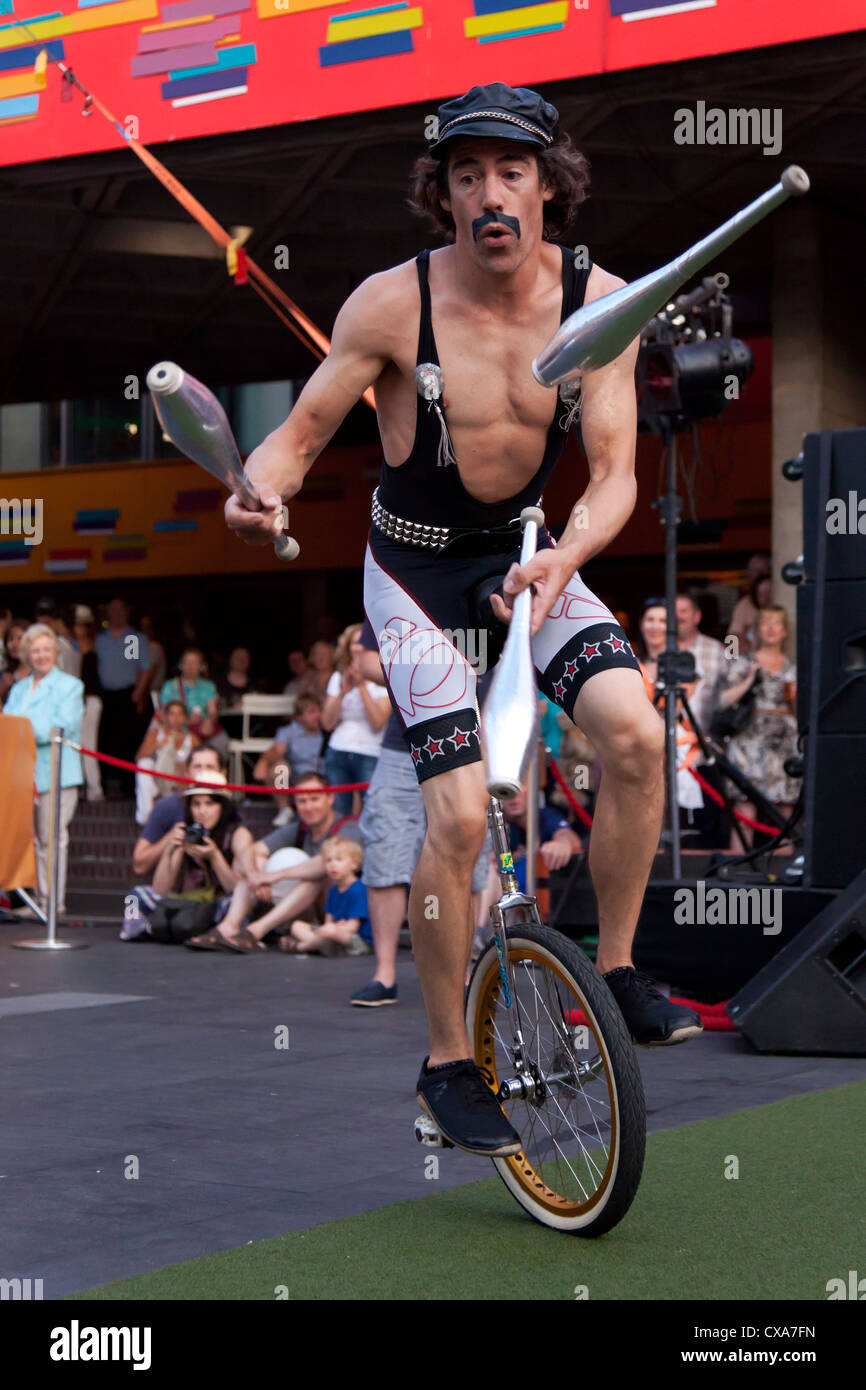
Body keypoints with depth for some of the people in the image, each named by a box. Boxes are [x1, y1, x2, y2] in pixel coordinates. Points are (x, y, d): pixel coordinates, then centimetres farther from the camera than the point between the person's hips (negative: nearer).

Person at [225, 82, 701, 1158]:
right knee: (459, 816, -14)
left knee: (635, 731, -22)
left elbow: (615, 473, -12)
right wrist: (258, 495, -34)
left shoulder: (597, 299, -11)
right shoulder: (392, 303, -18)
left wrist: (565, 555, -33)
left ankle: (616, 969, 0)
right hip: (415, 568, -3)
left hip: (528, 552, 3)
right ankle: (448, 1063, 5)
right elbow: (299, 434, -11)